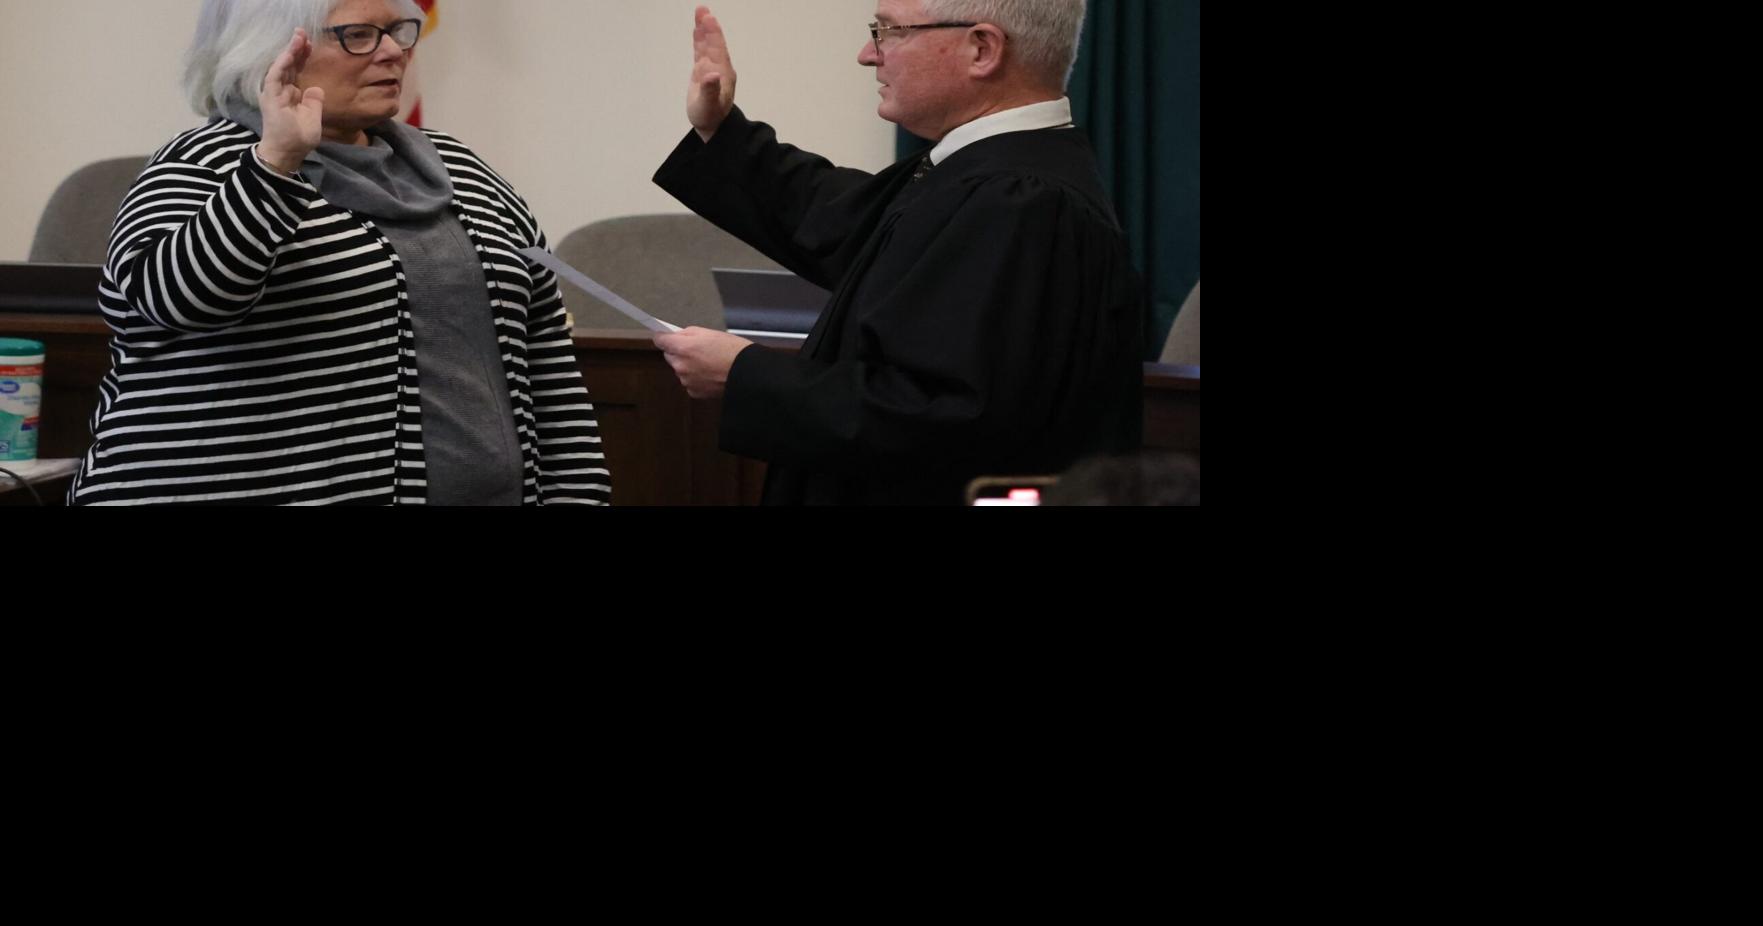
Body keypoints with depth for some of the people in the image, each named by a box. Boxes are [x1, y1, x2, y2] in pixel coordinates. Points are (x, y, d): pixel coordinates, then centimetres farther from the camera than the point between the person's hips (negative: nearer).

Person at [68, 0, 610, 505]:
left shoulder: (457, 175, 13)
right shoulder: (206, 170, -5)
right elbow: (175, 293, -25)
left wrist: (575, 496, 5)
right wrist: (281, 156, -31)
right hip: (270, 491, -6)